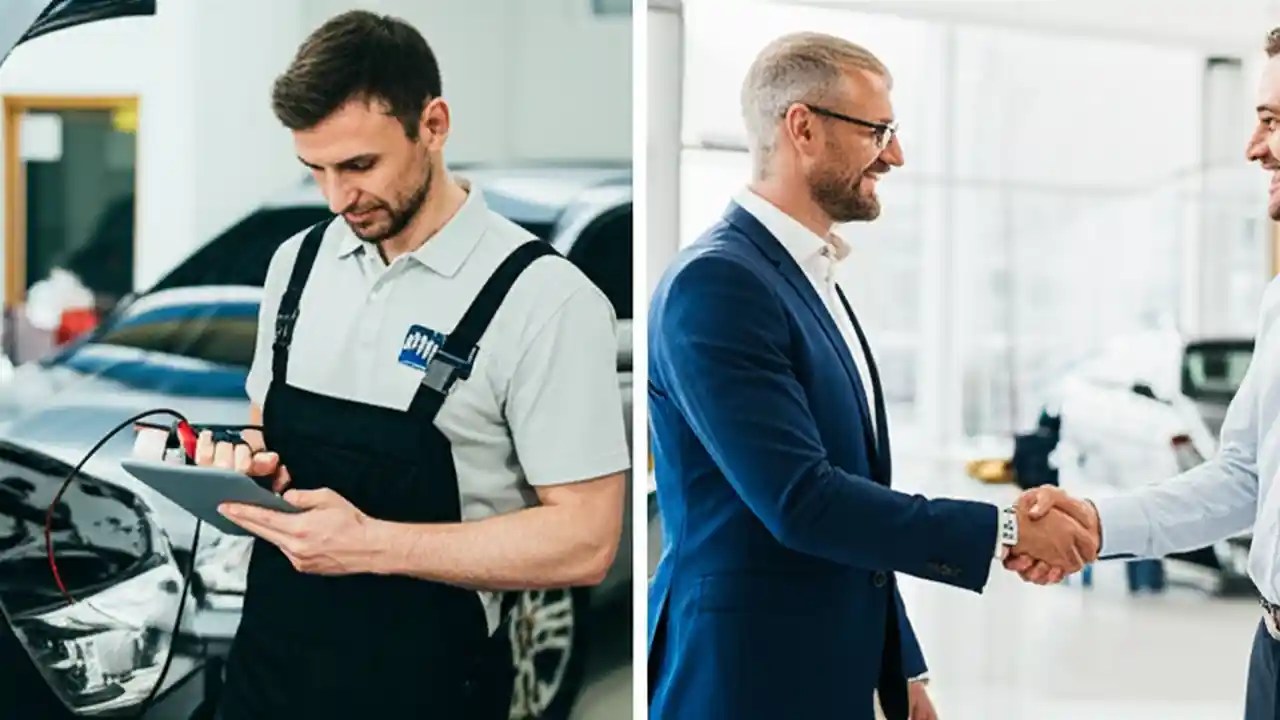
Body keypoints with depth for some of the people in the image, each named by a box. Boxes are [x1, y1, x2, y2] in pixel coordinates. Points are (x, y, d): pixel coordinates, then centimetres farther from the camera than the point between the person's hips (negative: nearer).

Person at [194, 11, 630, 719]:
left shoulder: (545, 301, -15)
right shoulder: (298, 261, 4)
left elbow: (583, 541, -17)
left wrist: (372, 543, -24)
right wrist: (248, 468, -7)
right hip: (266, 661, 5)